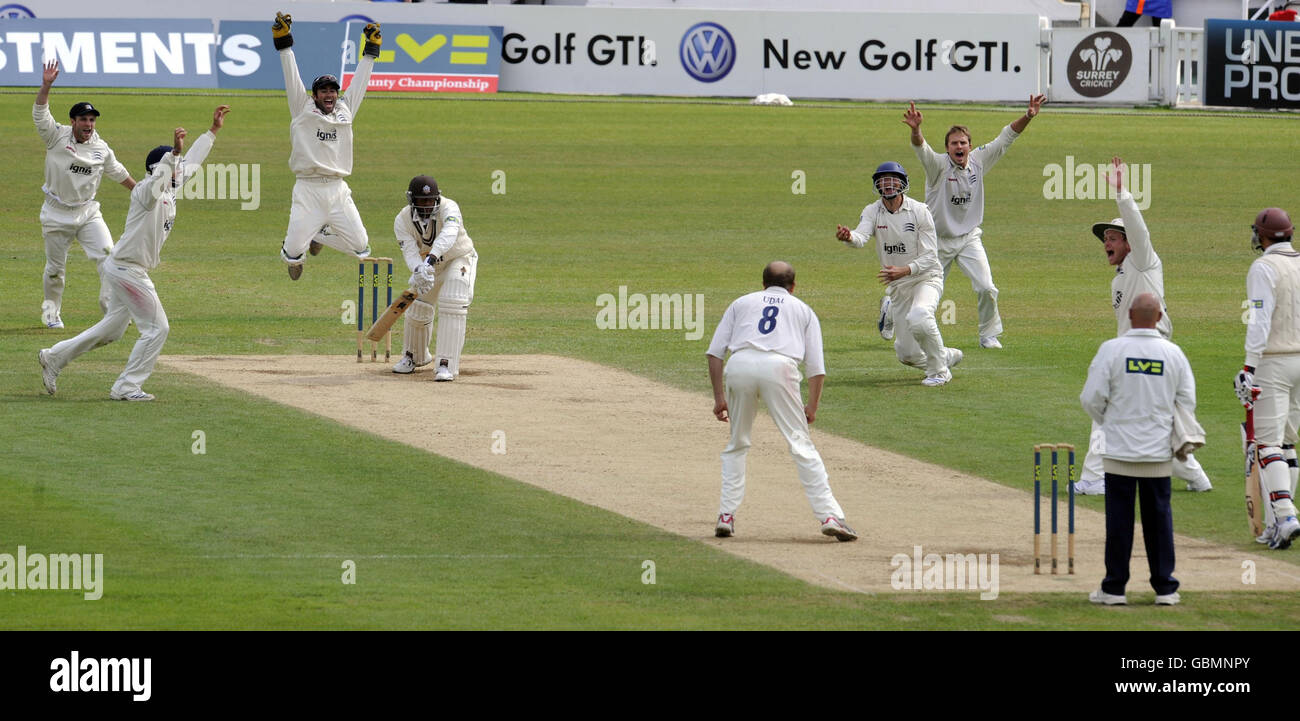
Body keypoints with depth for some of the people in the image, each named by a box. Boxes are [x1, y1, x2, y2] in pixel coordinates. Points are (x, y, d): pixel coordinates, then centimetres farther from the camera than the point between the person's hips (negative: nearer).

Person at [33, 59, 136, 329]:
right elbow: (40, 112, -21)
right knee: (55, 268, 7)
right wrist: (46, 85, -34)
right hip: (57, 213, -2)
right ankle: (51, 311, 26)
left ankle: (110, 301, -10)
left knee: (106, 253, -17)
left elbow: (119, 173, 16)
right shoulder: (57, 136, -9)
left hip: (88, 212, 2)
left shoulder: (101, 149, 1)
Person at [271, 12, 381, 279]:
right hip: (308, 189, -3)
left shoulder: (345, 111, 14)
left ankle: (318, 236, 26)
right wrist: (283, 41, -4)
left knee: (361, 246, -3)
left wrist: (371, 49, 21)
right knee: (294, 250, -10)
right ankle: (294, 255, 31)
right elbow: (292, 77, 1)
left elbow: (359, 82, 20)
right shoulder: (303, 111, 5)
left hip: (338, 190, 4)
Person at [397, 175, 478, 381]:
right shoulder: (403, 221, -21)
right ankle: (415, 356, 35)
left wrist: (431, 259, -67)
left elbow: (449, 233, -52)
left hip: (459, 260, -4)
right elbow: (410, 252, -31)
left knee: (452, 307, -23)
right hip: (426, 265, 4)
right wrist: (419, 270, -54)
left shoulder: (448, 208, -32)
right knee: (417, 310, 5)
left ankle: (446, 364, -21)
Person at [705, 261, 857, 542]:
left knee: (737, 445, 18)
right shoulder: (803, 310, 29)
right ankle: (830, 515, -10)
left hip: (740, 364, 1)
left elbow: (715, 352, 18)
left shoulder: (741, 303, 31)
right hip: (779, 366, -1)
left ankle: (726, 515, 12)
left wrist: (719, 396, 19)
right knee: (801, 444, -1)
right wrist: (812, 406, 24)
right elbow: (817, 366, 17)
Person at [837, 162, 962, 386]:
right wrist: (849, 237, -51)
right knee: (907, 354, 4)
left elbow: (929, 258, -16)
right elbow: (861, 237, -25)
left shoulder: (919, 211, -13)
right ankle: (947, 357, 35)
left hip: (927, 278, -4)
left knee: (918, 317, -36)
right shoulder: (872, 212, -4)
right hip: (898, 287, 5)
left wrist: (903, 271, -33)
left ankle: (938, 370, -14)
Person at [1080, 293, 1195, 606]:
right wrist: (1178, 436, 19)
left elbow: (1092, 398, -8)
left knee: (1119, 518, 3)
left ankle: (1114, 588, 7)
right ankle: (1164, 588, 10)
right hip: (1159, 452, 2)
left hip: (1120, 451, -2)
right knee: (1158, 517, 9)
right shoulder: (1173, 353, -1)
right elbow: (1187, 402, 3)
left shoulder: (1112, 349, -9)